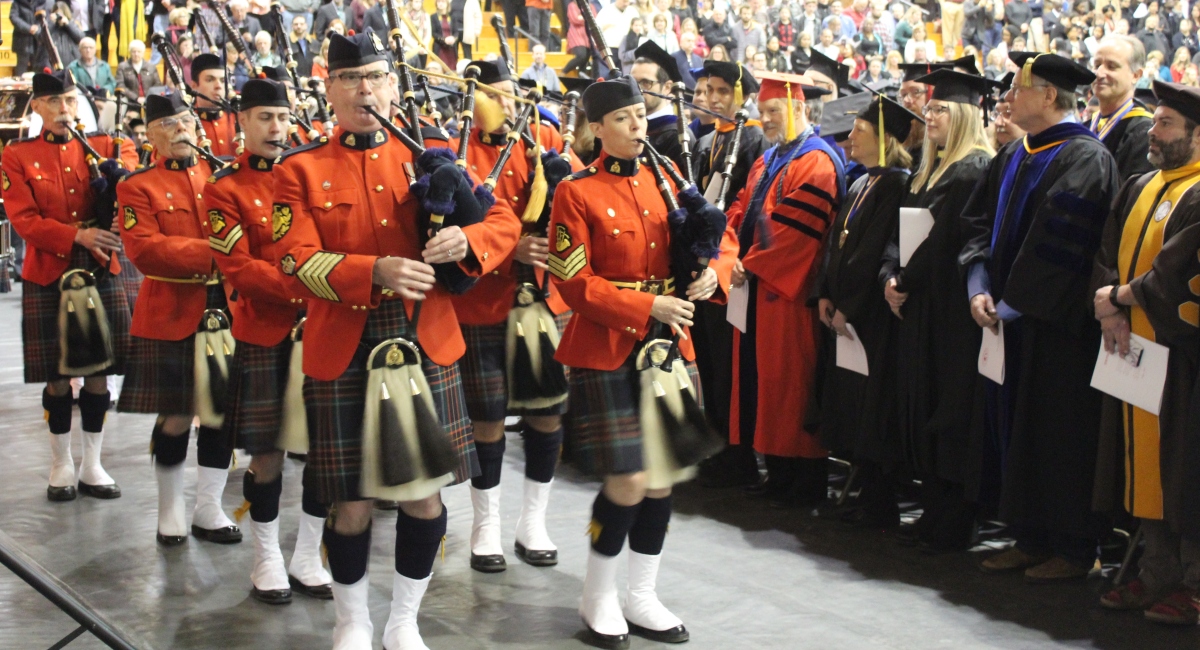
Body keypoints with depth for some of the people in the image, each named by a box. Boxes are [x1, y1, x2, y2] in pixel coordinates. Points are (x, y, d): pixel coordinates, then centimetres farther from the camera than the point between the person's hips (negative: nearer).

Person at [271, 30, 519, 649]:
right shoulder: (301, 169, 2)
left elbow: (503, 221, 4)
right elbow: (298, 263, -9)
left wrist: (466, 239, -20)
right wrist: (375, 271, -25)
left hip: (427, 346, 2)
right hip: (342, 354, -2)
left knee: (426, 493, 6)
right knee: (351, 501, 3)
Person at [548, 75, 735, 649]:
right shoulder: (576, 193, -7)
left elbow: (720, 241, 14)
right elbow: (574, 284, -12)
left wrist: (713, 273, -9)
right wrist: (648, 308, -19)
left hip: (667, 344, 6)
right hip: (607, 351, -6)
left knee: (663, 473, 9)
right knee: (629, 480, -8)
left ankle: (643, 597, 24)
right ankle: (599, 597, 14)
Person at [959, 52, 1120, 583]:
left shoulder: (1084, 159, -13)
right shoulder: (1011, 159, 14)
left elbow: (1060, 245, -20)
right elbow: (978, 222, 11)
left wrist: (1010, 304, -16)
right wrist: (979, 287, -4)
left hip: (1058, 325, -8)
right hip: (1012, 320, 8)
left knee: (1060, 435, -1)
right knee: (1016, 429, 10)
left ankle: (1074, 550, 9)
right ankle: (1031, 538, 20)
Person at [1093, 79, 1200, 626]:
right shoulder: (1139, 190, 15)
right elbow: (1107, 256, 10)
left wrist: (1119, 296, -10)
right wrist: (1111, 312, -6)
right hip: (1133, 347, 8)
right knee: (1145, 461, 10)